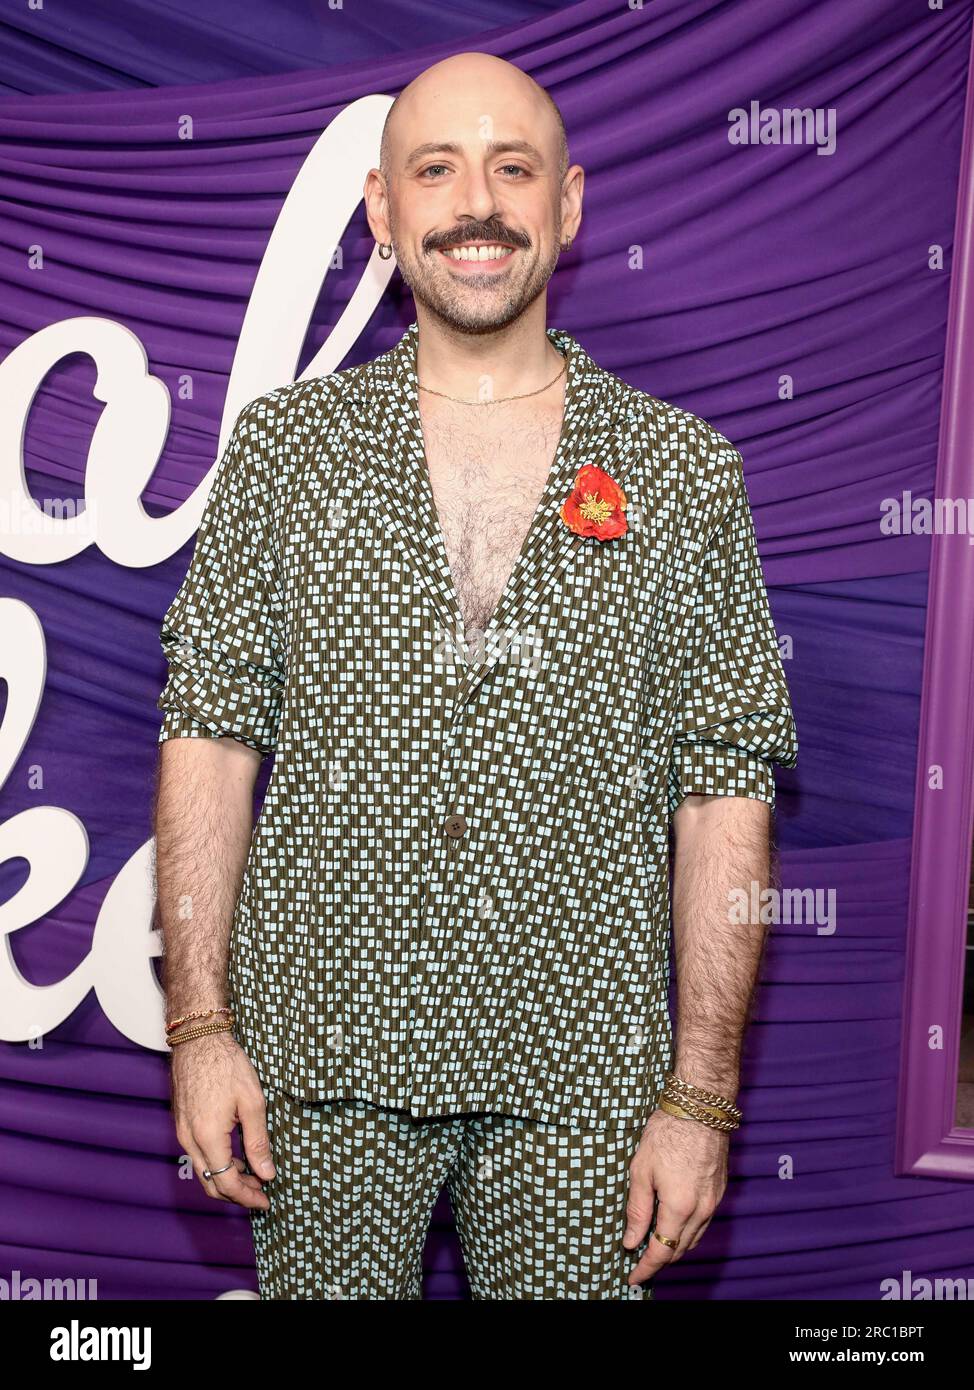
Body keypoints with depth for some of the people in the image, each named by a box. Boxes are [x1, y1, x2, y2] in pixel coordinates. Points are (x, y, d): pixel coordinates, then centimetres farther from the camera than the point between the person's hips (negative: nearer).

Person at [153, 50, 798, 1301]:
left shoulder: (683, 472, -1)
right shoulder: (285, 445, 1)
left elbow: (725, 787, -2)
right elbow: (210, 731, 1)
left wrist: (700, 1097, -5)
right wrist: (200, 1025, -5)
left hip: (577, 1073, 0)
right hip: (324, 1056, 1)